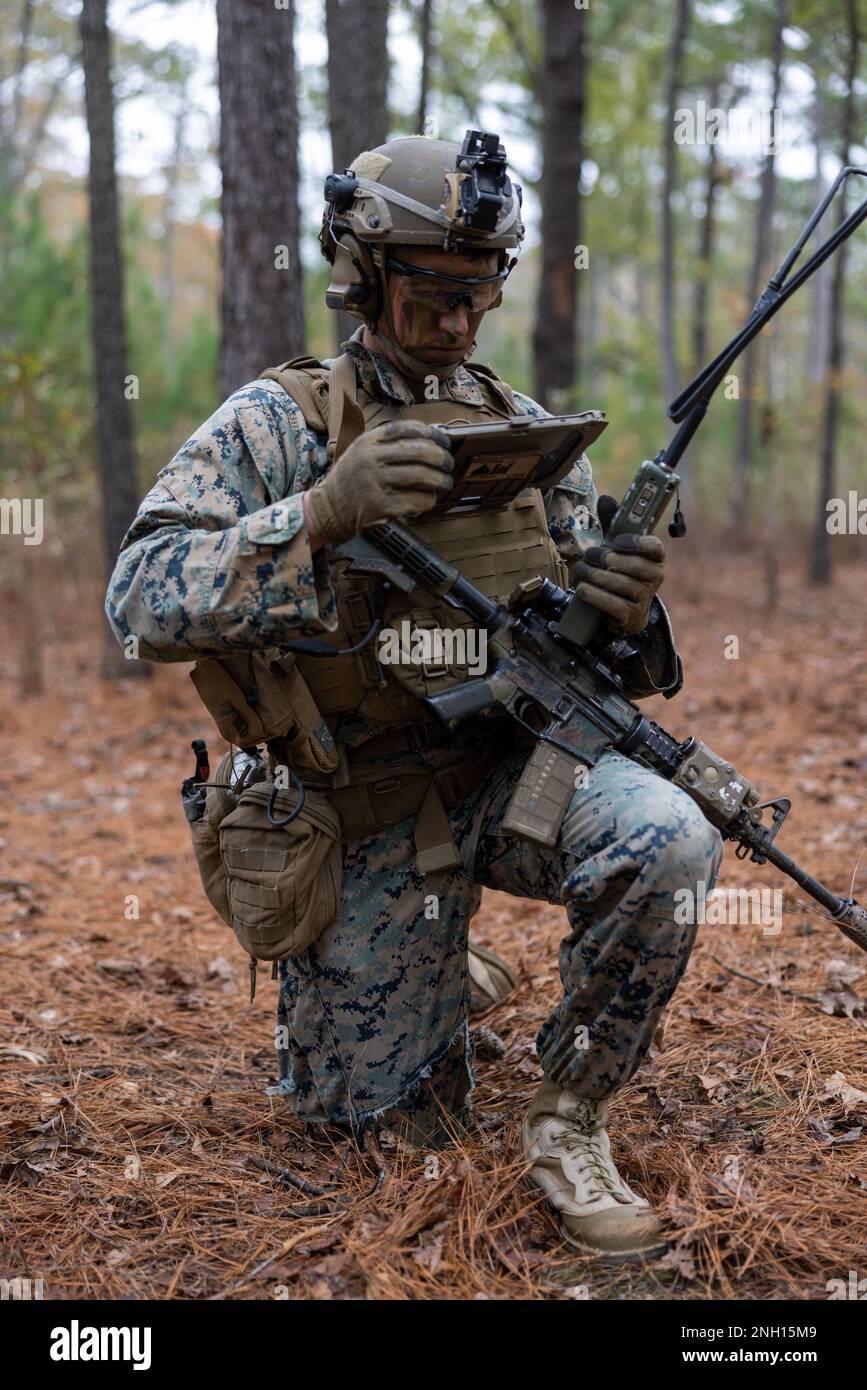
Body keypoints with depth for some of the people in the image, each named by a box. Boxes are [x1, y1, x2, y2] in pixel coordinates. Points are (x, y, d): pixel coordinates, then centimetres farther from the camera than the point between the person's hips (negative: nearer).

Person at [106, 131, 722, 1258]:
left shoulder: (527, 432, 3)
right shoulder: (276, 424, -7)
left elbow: (585, 651, 4)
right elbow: (143, 601, -20)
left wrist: (625, 612, -22)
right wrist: (325, 514, -33)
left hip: (518, 755, 2)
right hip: (372, 816, -1)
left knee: (668, 842, -31)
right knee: (398, 1119, 8)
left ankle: (569, 1123, -8)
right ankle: (434, 964, 42)